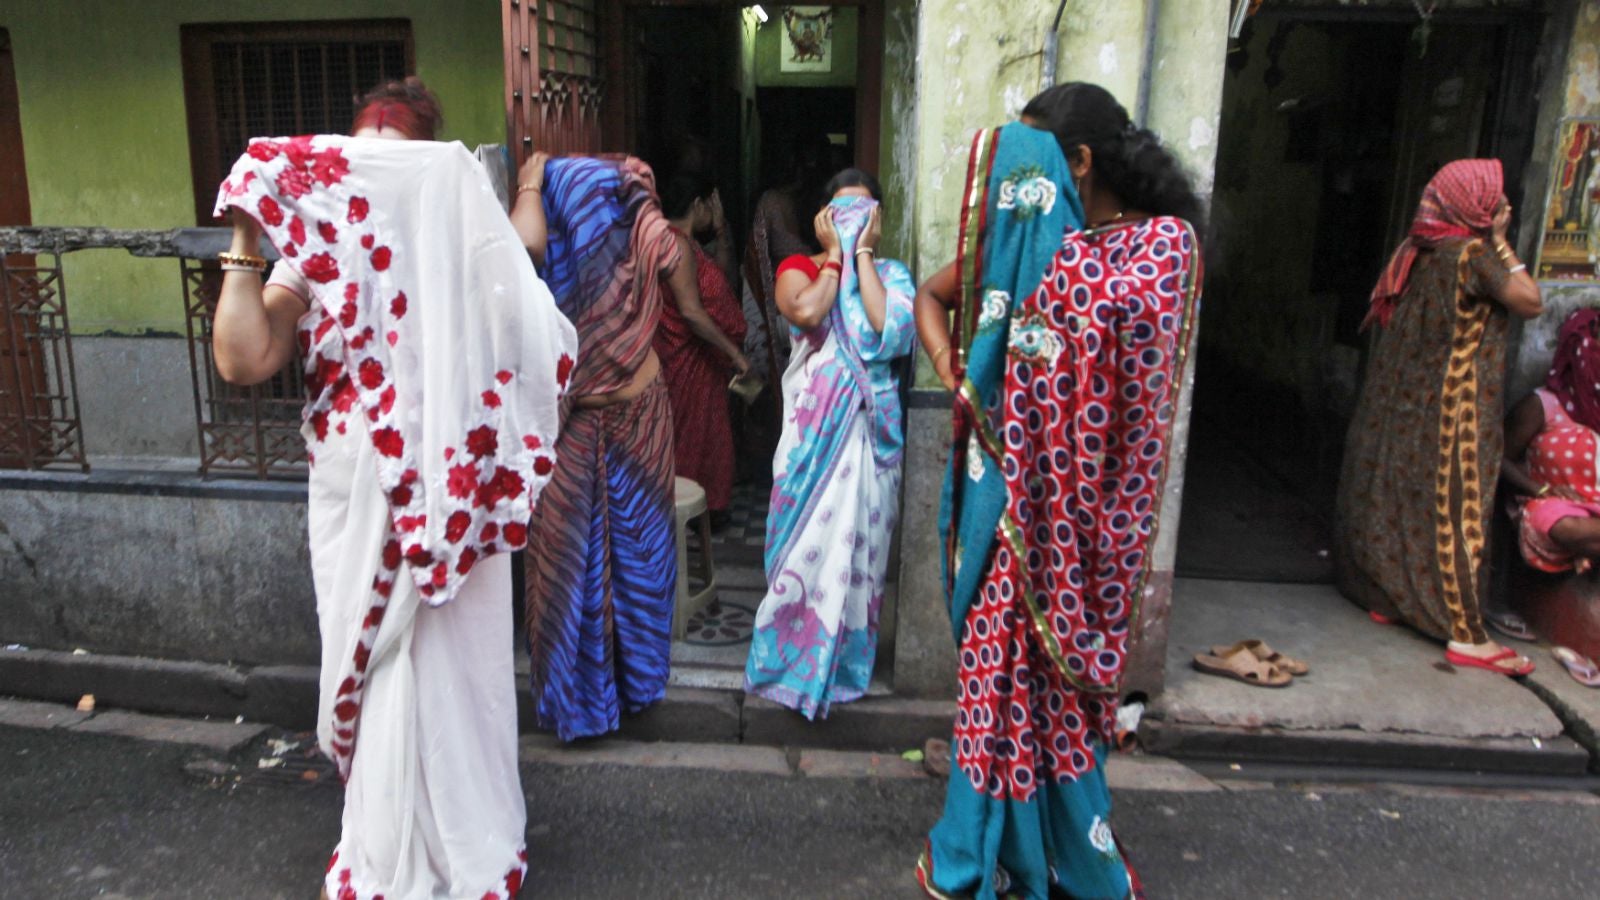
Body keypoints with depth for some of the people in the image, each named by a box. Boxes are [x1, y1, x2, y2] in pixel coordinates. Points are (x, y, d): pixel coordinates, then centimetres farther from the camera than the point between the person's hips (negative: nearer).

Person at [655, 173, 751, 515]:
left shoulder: (684, 242, 11)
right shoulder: (677, 244, -20)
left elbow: (719, 274, 24)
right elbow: (691, 311, -27)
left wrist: (721, 229, 12)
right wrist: (734, 352, -22)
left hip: (701, 358, 10)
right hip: (686, 359, -10)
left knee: (703, 433, 18)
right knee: (689, 437, 1)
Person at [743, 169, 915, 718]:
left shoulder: (891, 275, 8)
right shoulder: (800, 269, 5)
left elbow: (888, 328, -14)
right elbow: (806, 311, -19)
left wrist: (863, 253, -7)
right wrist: (835, 254, -6)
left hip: (871, 425, 1)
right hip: (815, 423, -1)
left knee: (861, 539, 6)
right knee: (809, 536, 2)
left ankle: (847, 658, 21)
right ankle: (794, 654, 18)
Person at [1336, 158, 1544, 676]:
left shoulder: (1417, 252, 7)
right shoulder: (1472, 254, -15)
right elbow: (1529, 302, -11)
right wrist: (1501, 243, -5)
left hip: (1403, 401, 8)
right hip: (1453, 407, -8)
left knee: (1393, 496, 15)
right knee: (1454, 511, -6)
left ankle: (1386, 596, 26)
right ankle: (1465, 635, -1)